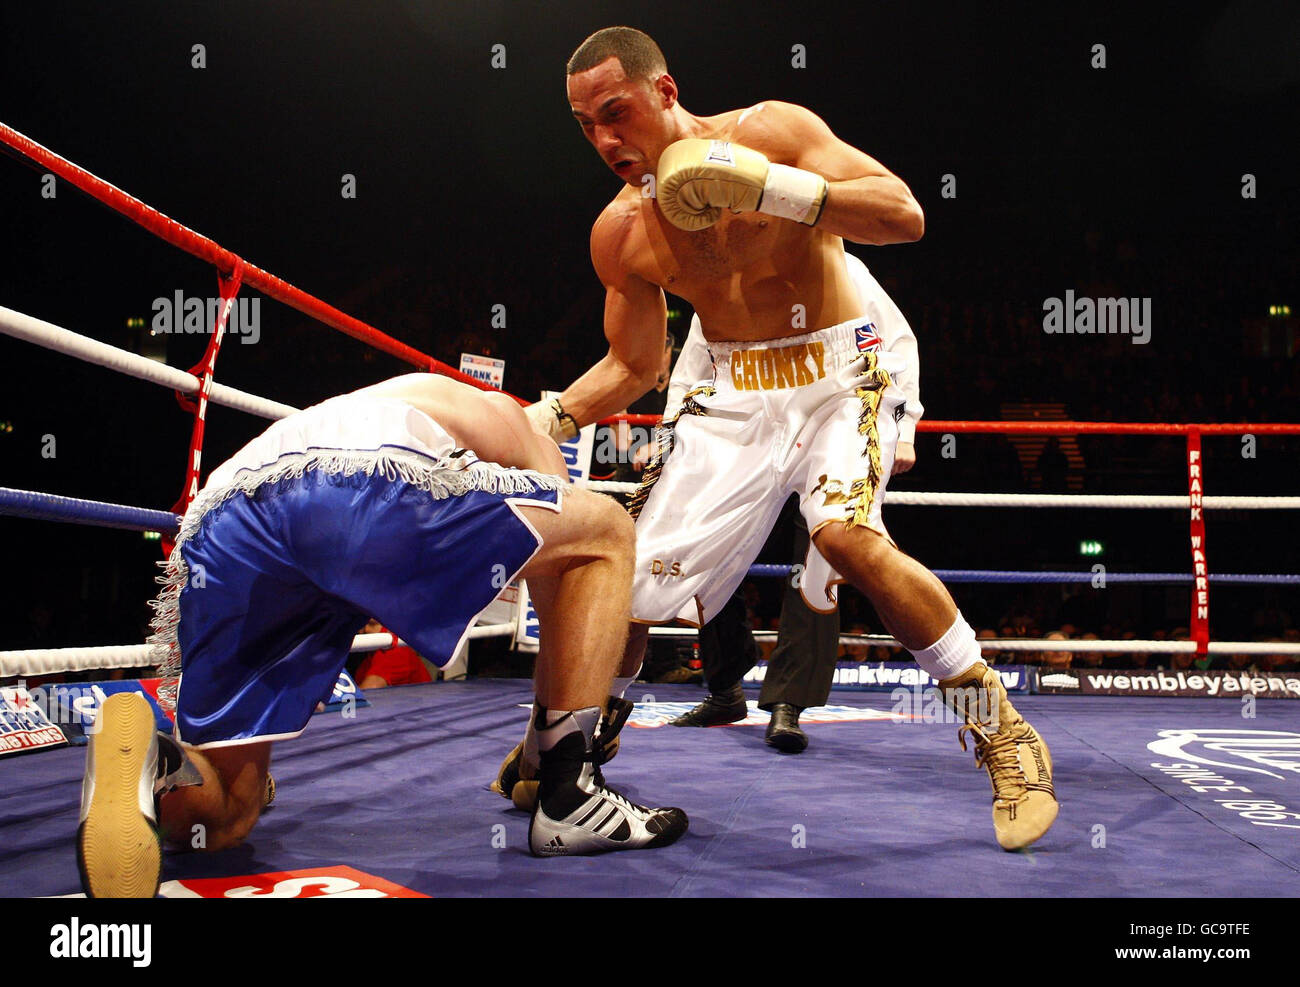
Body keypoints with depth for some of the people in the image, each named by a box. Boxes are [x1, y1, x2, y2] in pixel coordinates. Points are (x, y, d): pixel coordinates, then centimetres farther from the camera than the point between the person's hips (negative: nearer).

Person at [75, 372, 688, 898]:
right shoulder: (504, 415, 36)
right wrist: (560, 725, 45)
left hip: (217, 535, 6)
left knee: (220, 818, 22)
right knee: (606, 532, 19)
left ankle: (149, 770, -13)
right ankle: (569, 794, 11)